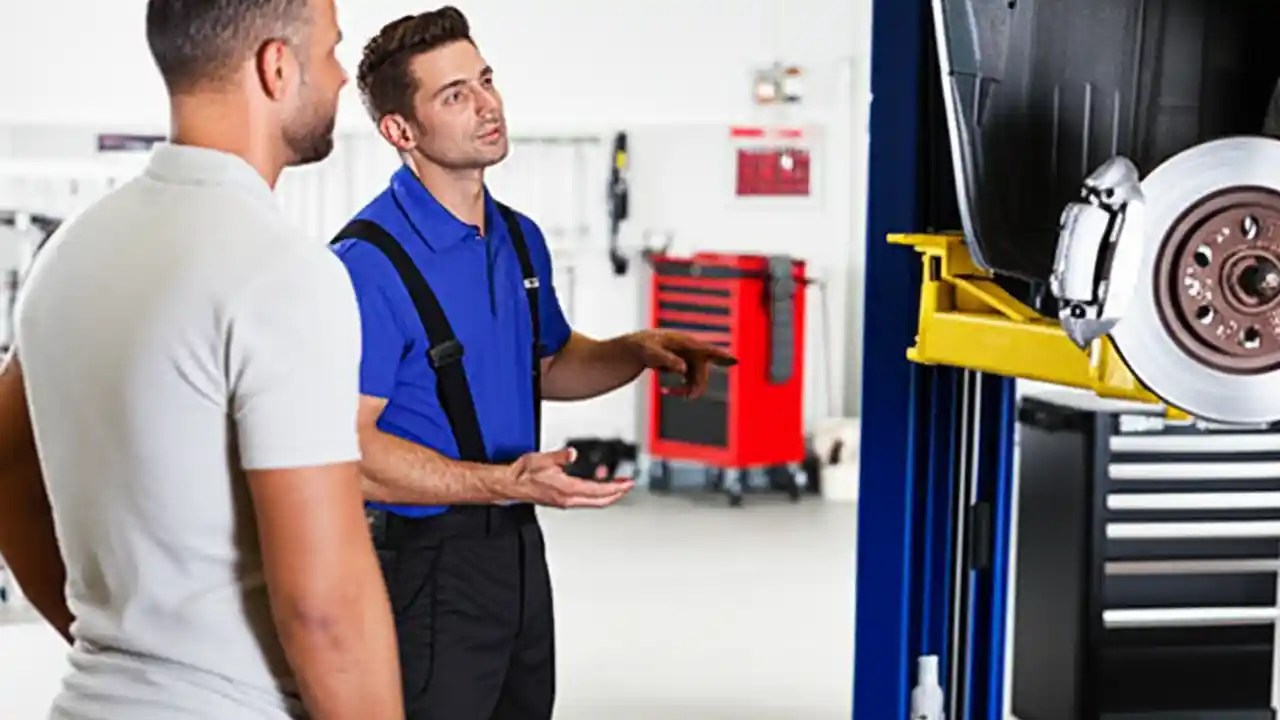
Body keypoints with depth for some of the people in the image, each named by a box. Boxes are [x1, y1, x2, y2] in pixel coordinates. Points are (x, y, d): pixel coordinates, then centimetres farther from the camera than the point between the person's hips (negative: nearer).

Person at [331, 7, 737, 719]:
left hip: (519, 546, 8)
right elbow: (352, 449, -22)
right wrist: (502, 483, -29)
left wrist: (637, 352, 3)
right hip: (427, 559, -8)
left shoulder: (521, 238, 7)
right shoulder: (370, 261, -19)